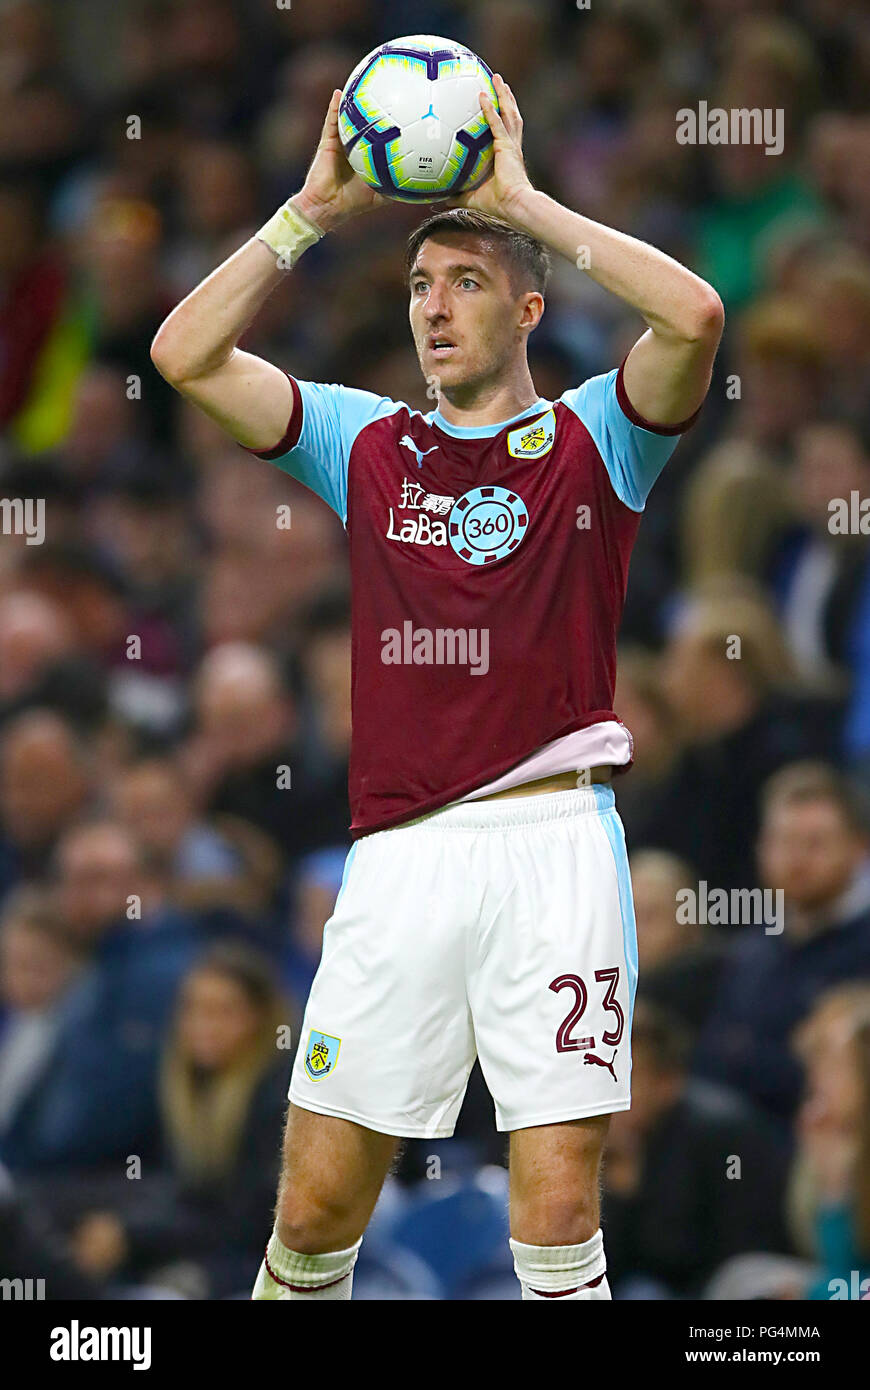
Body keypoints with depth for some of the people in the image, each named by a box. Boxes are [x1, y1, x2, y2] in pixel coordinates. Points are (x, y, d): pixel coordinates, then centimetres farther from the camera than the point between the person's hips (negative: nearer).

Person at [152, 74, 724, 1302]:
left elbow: (692, 316, -12)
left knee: (557, 1221, -7)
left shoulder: (591, 440, 7)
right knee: (315, 1210, 2)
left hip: (552, 844, -3)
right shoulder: (368, 443, 16)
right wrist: (312, 212, 4)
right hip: (399, 861, 3)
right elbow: (186, 355, 8)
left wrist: (524, 201, -6)